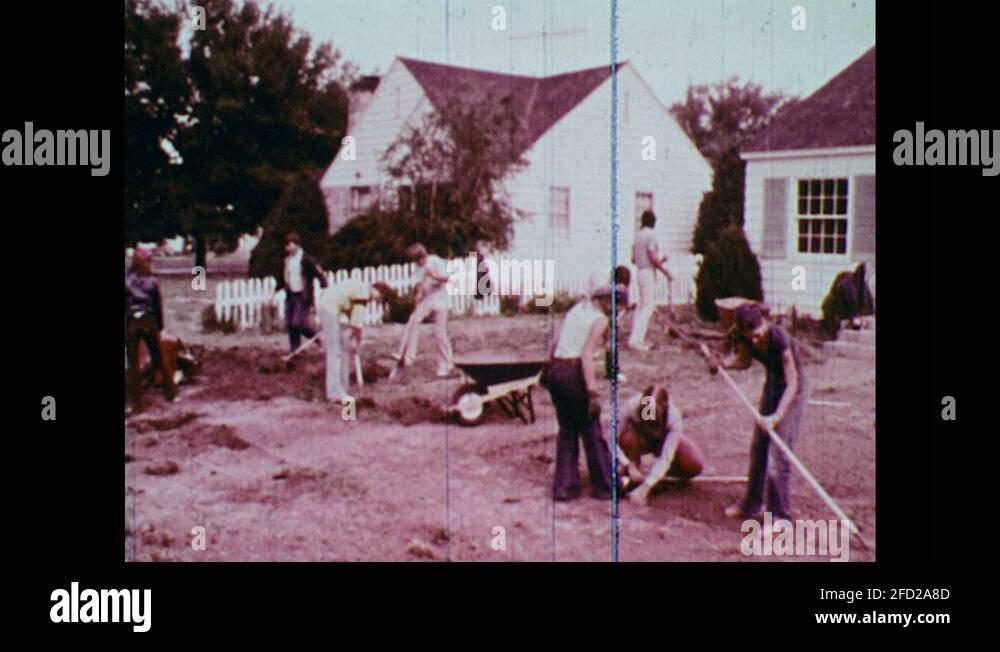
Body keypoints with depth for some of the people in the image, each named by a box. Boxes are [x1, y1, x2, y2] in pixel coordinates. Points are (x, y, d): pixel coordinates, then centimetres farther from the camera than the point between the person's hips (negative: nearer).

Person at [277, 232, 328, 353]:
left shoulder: (307, 260, -11)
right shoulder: (287, 260, 10)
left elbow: (320, 275, -12)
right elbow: (283, 279, 22)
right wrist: (275, 290, 15)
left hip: (303, 297, -7)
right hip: (290, 296, 7)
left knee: (298, 323, -14)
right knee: (289, 324, 4)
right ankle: (294, 350, 15)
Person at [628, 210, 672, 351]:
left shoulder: (637, 235, 12)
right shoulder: (650, 235, -13)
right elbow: (653, 257, -20)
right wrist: (666, 272, -10)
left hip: (640, 271, 9)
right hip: (649, 272, -9)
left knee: (641, 305, 13)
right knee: (648, 306, -8)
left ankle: (636, 339, 13)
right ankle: (635, 339, -13)